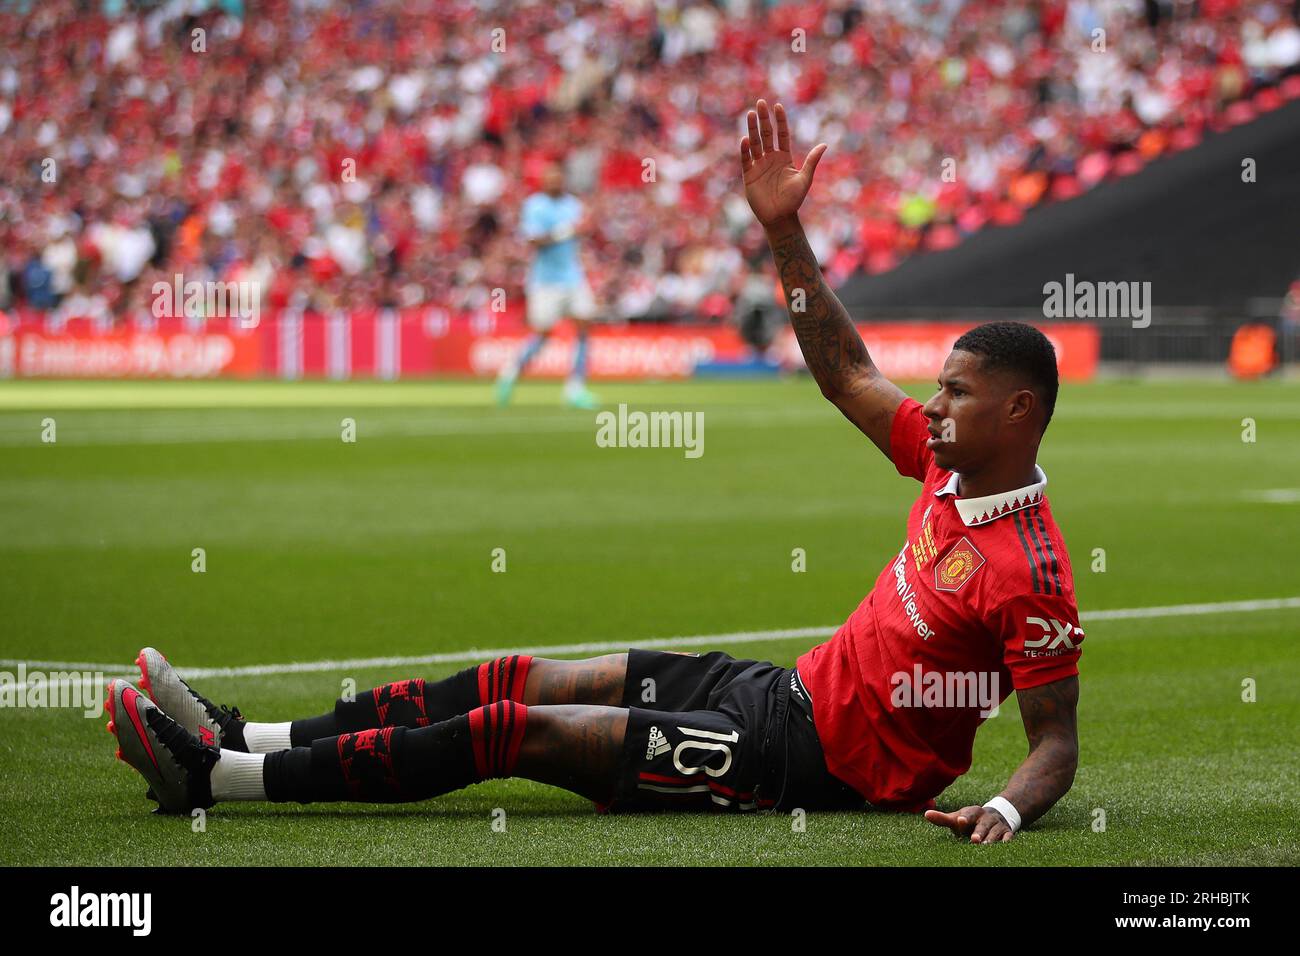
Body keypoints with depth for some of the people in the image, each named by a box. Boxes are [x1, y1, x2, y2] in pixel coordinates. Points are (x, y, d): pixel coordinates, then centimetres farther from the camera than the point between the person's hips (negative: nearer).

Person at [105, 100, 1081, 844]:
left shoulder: (1030, 574, -21)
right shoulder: (950, 464, 4)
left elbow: (1057, 742, -21)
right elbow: (848, 376, 16)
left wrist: (1007, 809, -42)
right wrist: (783, 229, 11)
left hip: (813, 760, -9)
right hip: (790, 690, 9)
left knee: (521, 727, -11)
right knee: (520, 681, 6)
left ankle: (219, 774, -6)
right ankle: (242, 739, 11)